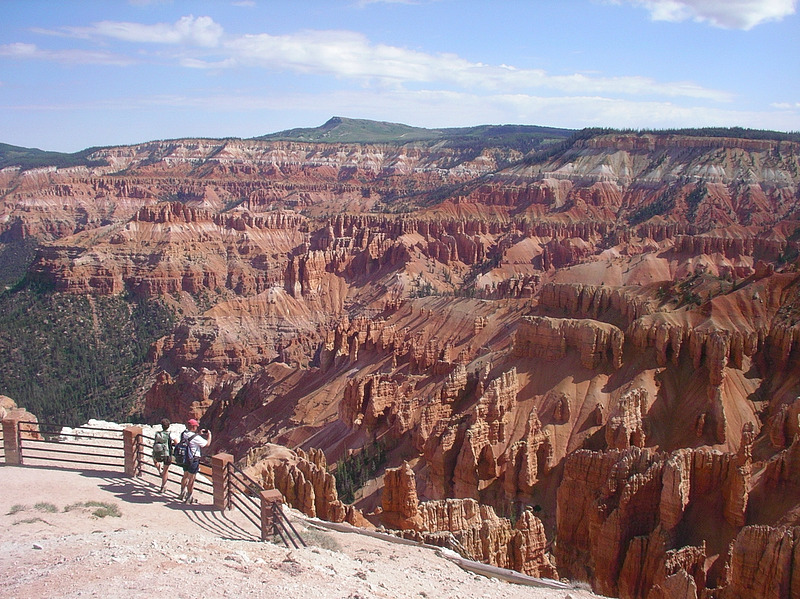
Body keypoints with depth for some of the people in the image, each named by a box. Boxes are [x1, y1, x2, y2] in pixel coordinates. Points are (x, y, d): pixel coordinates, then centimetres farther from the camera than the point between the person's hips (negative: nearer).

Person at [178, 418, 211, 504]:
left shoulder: (184, 434, 0)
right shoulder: (195, 437, -22)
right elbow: (207, 443, -13)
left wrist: (199, 433, 19)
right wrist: (209, 435, 2)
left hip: (185, 459, 7)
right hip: (193, 461, -7)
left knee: (185, 476, 24)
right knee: (191, 479, 5)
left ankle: (182, 494, 36)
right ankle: (188, 498, 13)